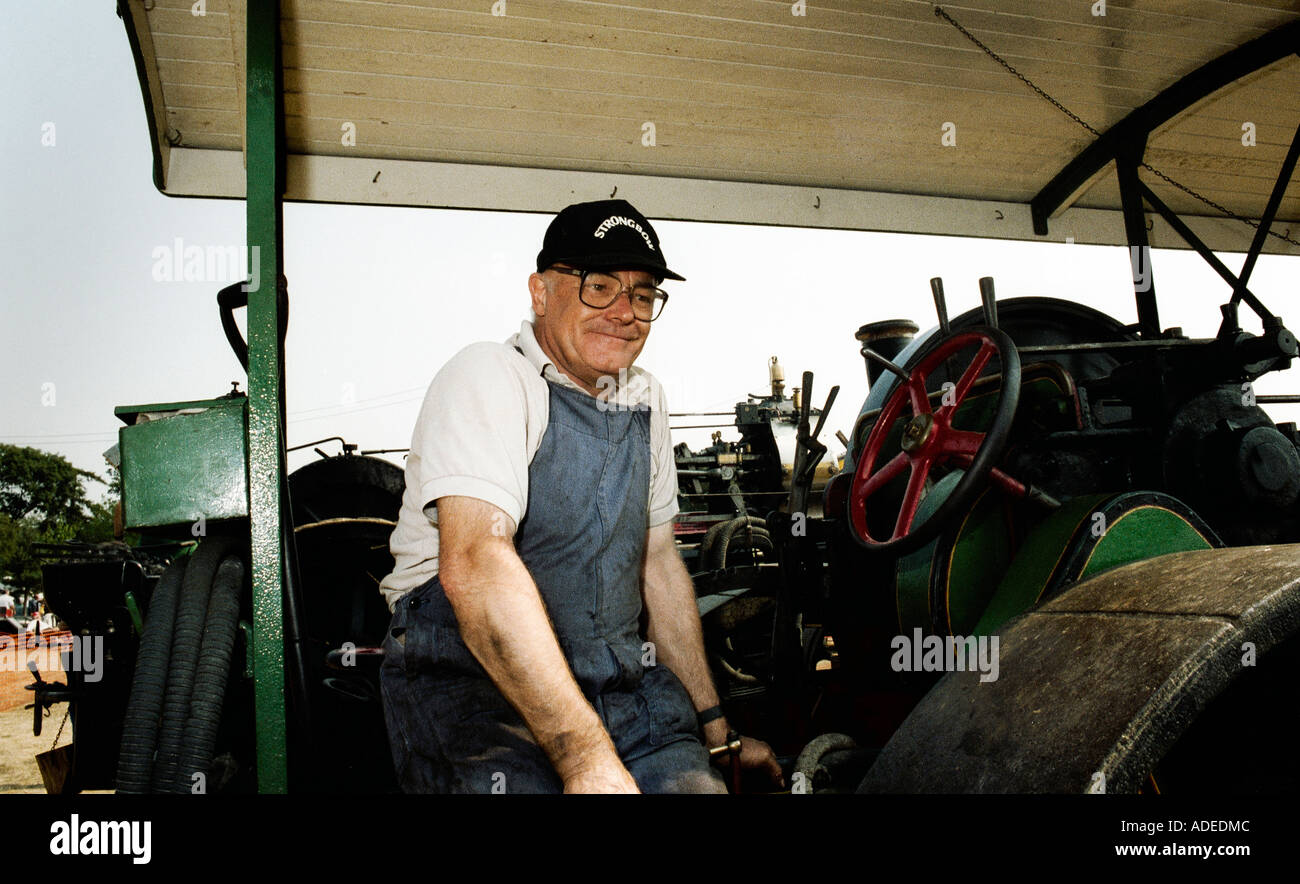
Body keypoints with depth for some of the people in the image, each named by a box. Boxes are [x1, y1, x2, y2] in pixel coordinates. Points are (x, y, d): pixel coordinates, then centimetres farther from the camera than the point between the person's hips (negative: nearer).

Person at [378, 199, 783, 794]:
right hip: (471, 680, -5)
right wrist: (586, 755, -31)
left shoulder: (644, 401, 13)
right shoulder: (488, 378, -11)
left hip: (617, 679, 6)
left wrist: (714, 725, 20)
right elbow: (474, 565, -25)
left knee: (694, 779, -17)